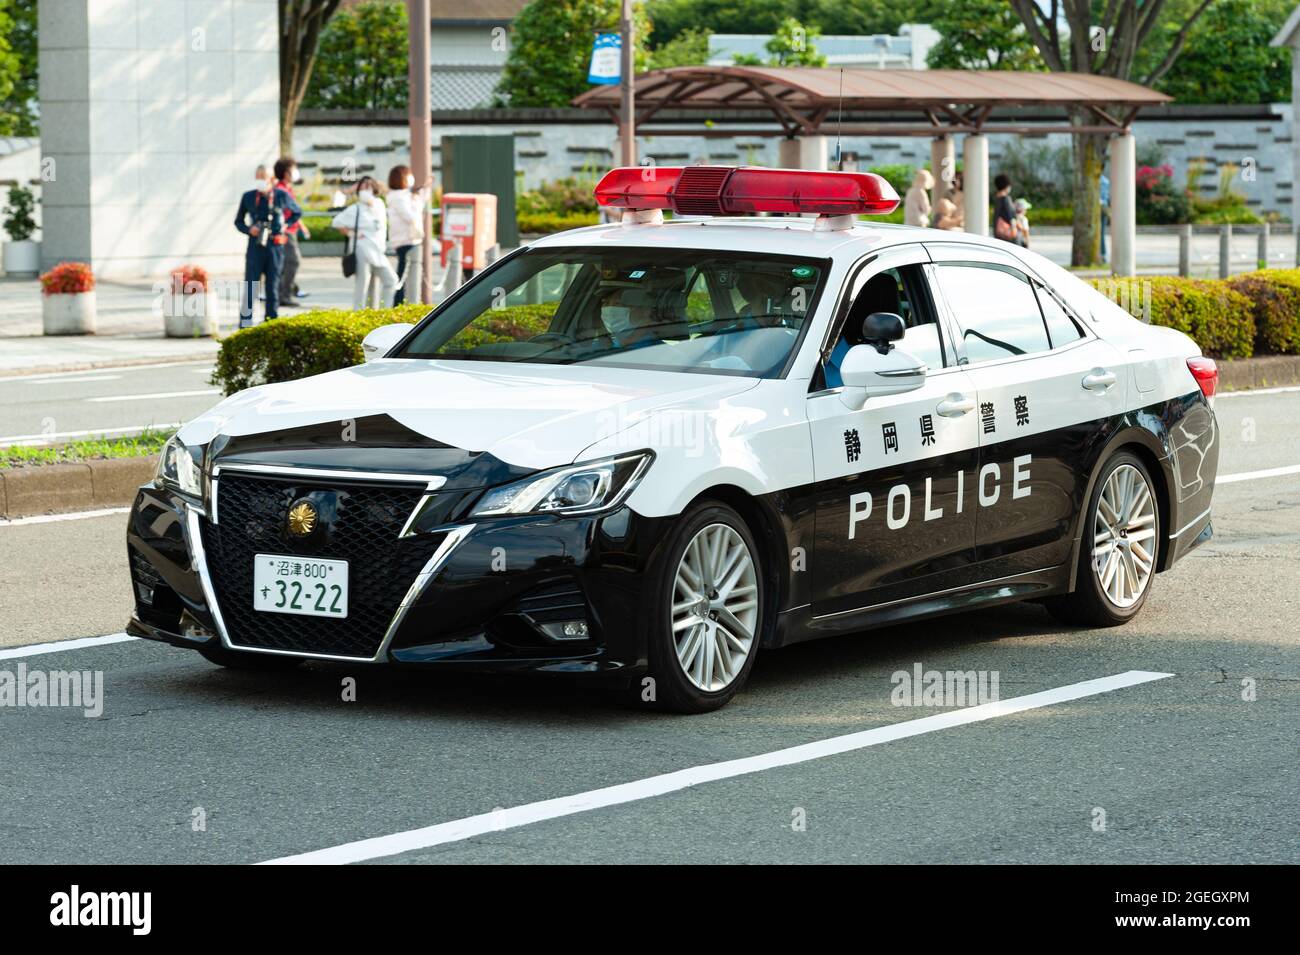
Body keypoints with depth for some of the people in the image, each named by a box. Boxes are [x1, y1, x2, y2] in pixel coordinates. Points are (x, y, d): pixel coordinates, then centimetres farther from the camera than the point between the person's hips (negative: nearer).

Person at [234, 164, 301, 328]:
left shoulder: (281, 196, 2)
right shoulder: (248, 197, 3)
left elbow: (297, 213, 18)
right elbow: (238, 221, 13)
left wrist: (285, 225, 4)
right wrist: (249, 229, -7)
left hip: (275, 246, 0)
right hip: (255, 246, 0)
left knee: (273, 285, 7)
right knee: (249, 285, -5)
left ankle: (271, 320, 14)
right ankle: (245, 323, -4)